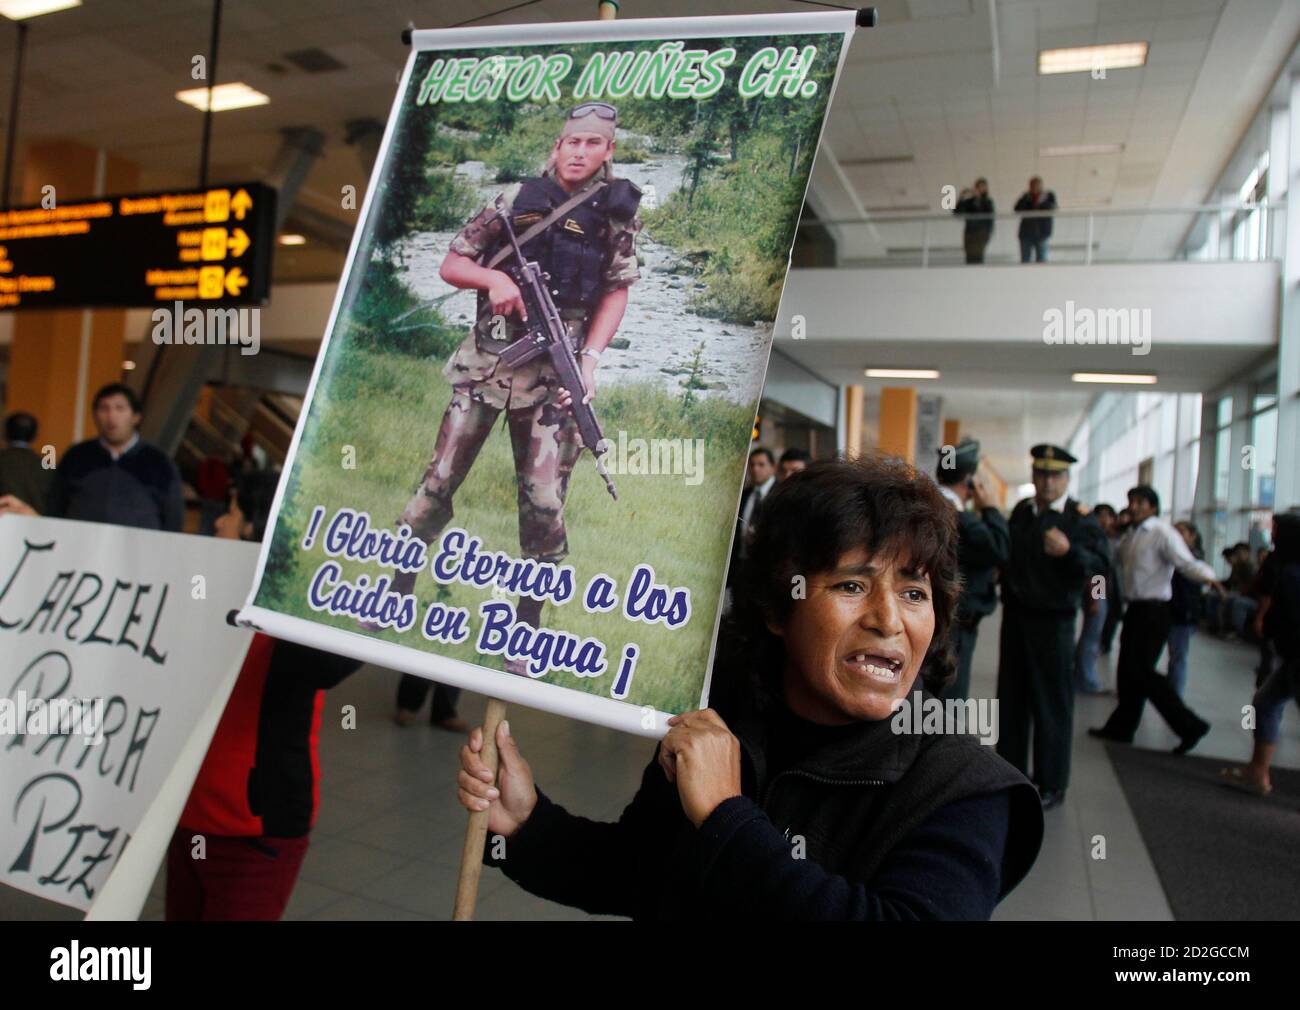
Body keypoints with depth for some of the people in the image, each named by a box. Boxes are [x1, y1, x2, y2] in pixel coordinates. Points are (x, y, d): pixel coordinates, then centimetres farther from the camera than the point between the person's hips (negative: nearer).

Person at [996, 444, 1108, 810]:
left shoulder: (1081, 518, -7)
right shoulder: (1021, 511, 9)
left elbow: (1099, 566, -17)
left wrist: (1069, 551, -33)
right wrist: (1005, 585, 8)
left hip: (1053, 620, -5)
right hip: (1016, 615, 6)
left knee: (1051, 703, 2)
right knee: (1012, 698, 12)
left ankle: (1051, 785, 12)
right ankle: (1011, 772, 25)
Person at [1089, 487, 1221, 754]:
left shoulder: (1163, 533, -11)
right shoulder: (1130, 535, 14)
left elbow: (1186, 562, -24)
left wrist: (1208, 577, -41)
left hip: (1153, 611, -8)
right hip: (1136, 609, 8)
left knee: (1141, 671, -10)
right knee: (1127, 670, 13)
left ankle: (1189, 725, -1)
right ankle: (1121, 727, 24)